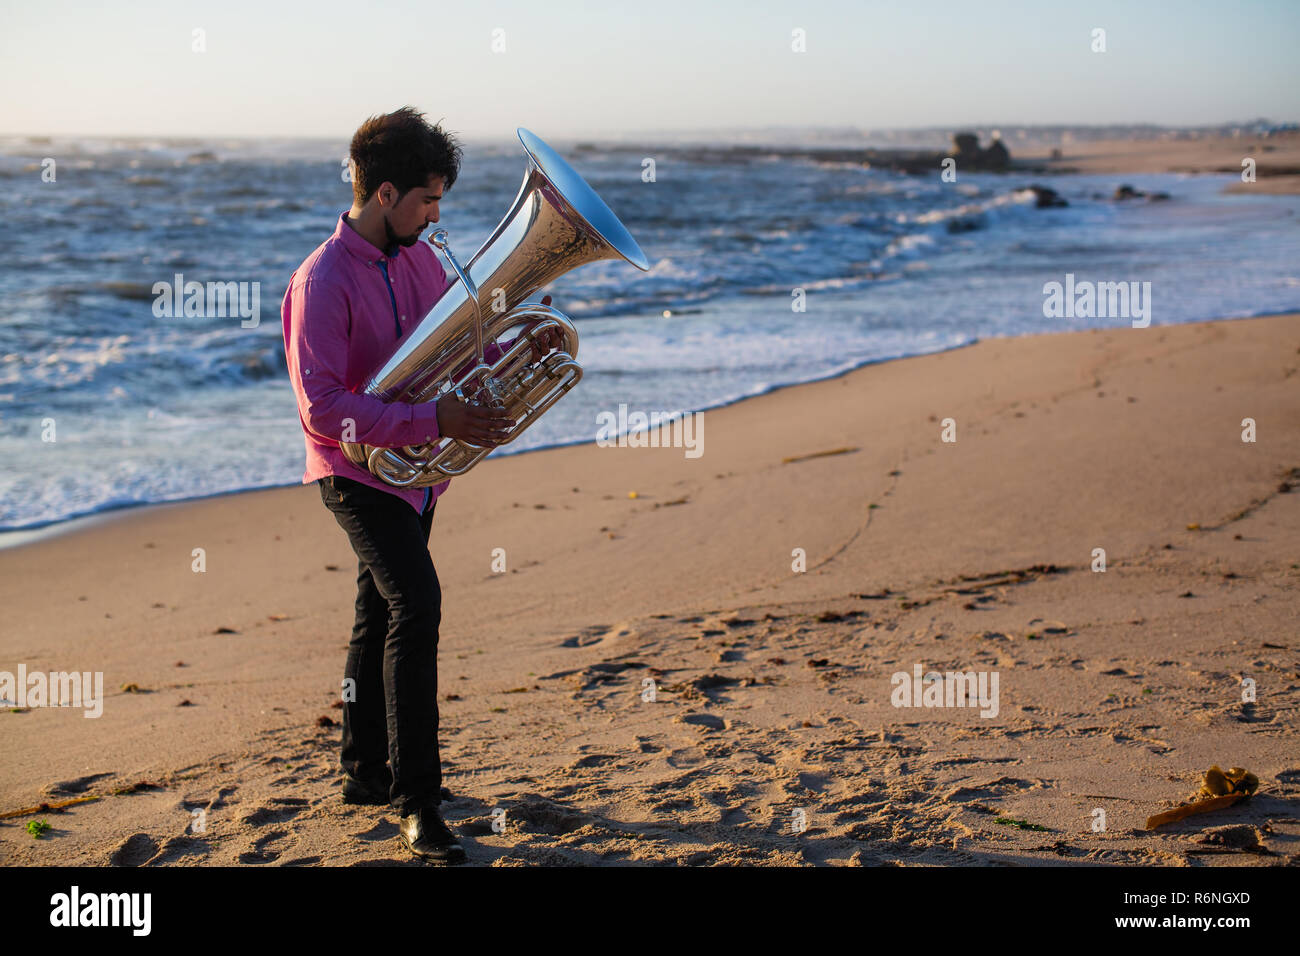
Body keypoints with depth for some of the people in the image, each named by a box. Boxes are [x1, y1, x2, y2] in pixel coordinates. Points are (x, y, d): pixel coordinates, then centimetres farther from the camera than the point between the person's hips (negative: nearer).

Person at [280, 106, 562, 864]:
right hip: (358, 471, -8)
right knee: (418, 604, -22)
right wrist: (435, 422, -34)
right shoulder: (323, 283, -20)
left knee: (382, 618, 17)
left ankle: (368, 772, 33)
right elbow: (324, 408, -28)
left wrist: (517, 352, -8)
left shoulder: (418, 259, 5)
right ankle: (417, 801, -15)